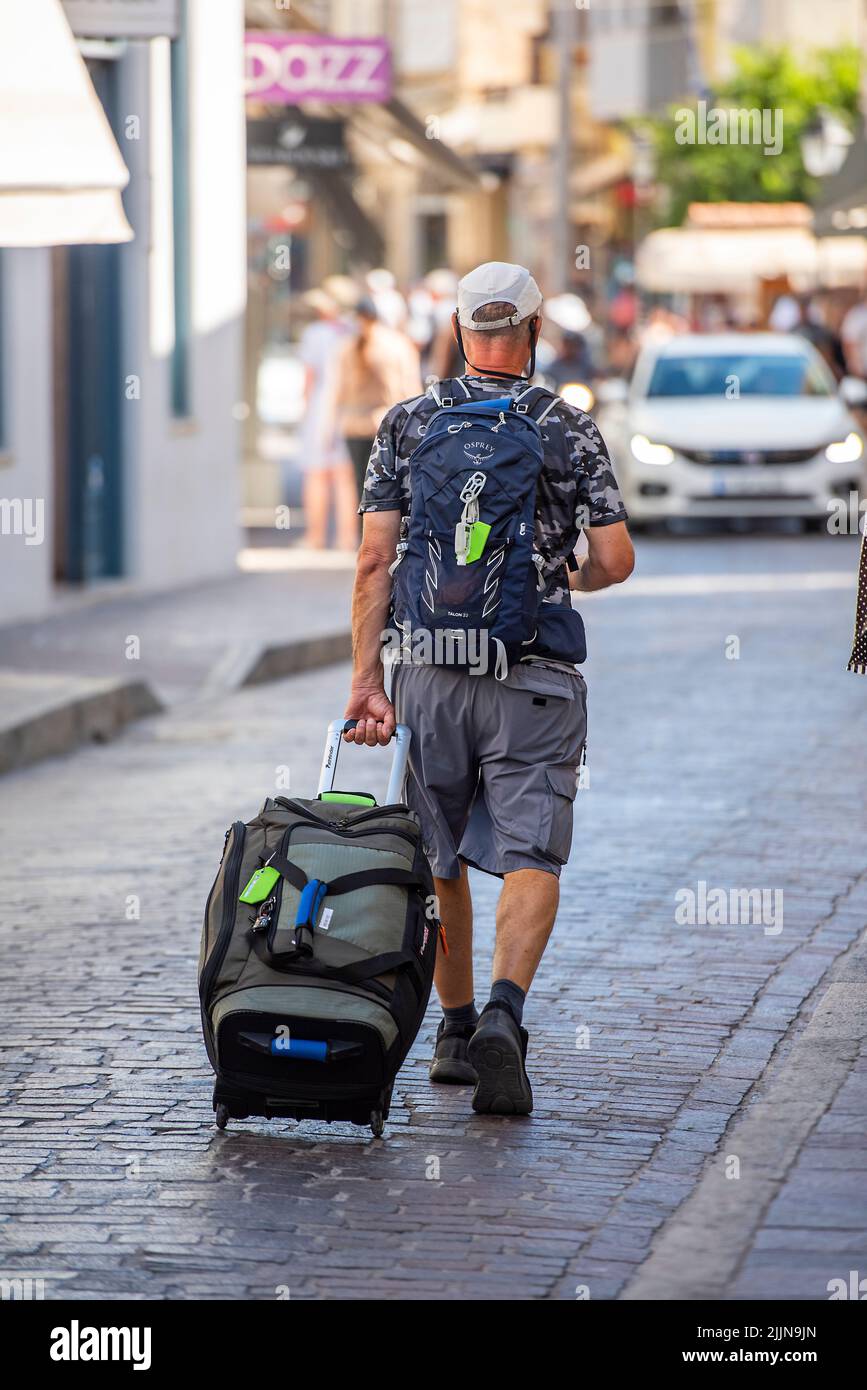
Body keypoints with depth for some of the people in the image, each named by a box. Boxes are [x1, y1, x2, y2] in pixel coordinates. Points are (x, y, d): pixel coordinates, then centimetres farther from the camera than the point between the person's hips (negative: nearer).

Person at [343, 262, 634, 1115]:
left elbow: (375, 558, -3)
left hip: (428, 670, 2)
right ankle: (502, 1017, -27)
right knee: (530, 860, -5)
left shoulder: (406, 425, 3)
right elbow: (616, 560, -2)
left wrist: (365, 679, -2)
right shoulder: (570, 431, 0)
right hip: (534, 676, -2)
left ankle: (455, 1031, 24)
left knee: (438, 860, 16)